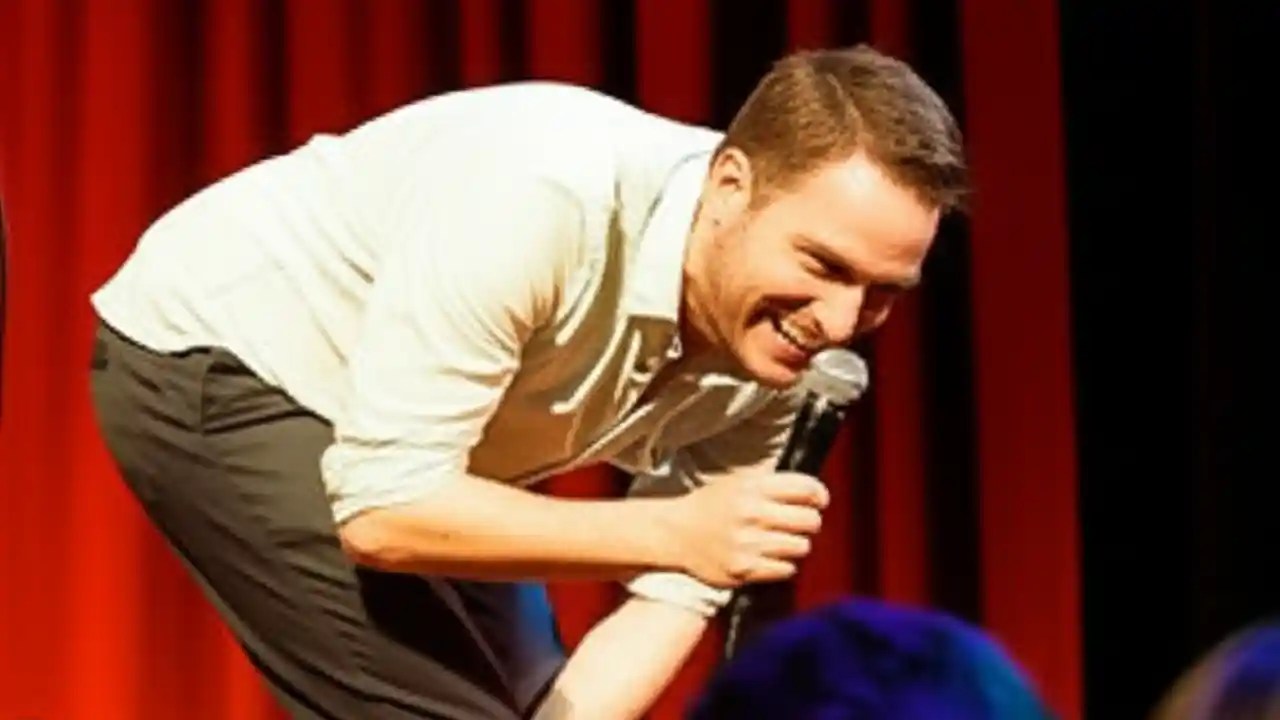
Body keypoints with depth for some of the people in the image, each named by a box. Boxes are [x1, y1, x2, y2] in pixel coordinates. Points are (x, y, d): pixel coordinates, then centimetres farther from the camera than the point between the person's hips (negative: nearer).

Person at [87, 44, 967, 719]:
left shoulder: (773, 353, -14)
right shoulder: (544, 199, -36)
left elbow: (672, 597, -9)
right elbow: (384, 509, -35)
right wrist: (672, 530, -40)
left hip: (400, 422, 8)